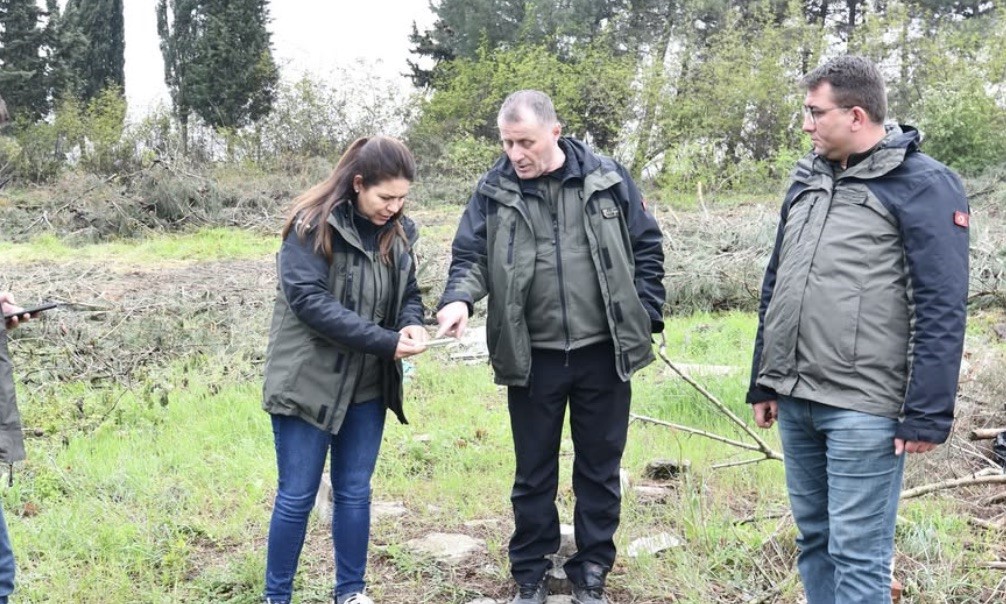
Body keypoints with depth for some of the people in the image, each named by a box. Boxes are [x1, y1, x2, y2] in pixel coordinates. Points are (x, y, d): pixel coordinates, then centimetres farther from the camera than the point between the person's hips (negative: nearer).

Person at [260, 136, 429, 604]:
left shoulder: (398, 232, 4)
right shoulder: (312, 226, -15)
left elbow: (408, 293, 12)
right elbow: (310, 300, -24)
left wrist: (412, 322, -13)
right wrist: (385, 342, -26)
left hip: (367, 385, 5)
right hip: (308, 381, -5)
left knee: (354, 492, 13)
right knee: (297, 495, 3)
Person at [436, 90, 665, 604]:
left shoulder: (607, 179, -2)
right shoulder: (493, 191, -1)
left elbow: (646, 249, 4)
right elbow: (471, 257, -2)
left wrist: (645, 317, 0)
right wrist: (458, 299, -22)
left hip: (603, 352, 0)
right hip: (532, 357, 0)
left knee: (599, 469, 12)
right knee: (534, 473, 12)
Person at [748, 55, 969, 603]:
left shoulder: (922, 184, -8)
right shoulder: (807, 178, 13)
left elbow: (941, 308, -12)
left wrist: (927, 413, -15)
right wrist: (762, 382, 17)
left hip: (862, 406, -7)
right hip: (794, 399, 7)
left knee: (858, 554, 0)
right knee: (813, 538, 16)